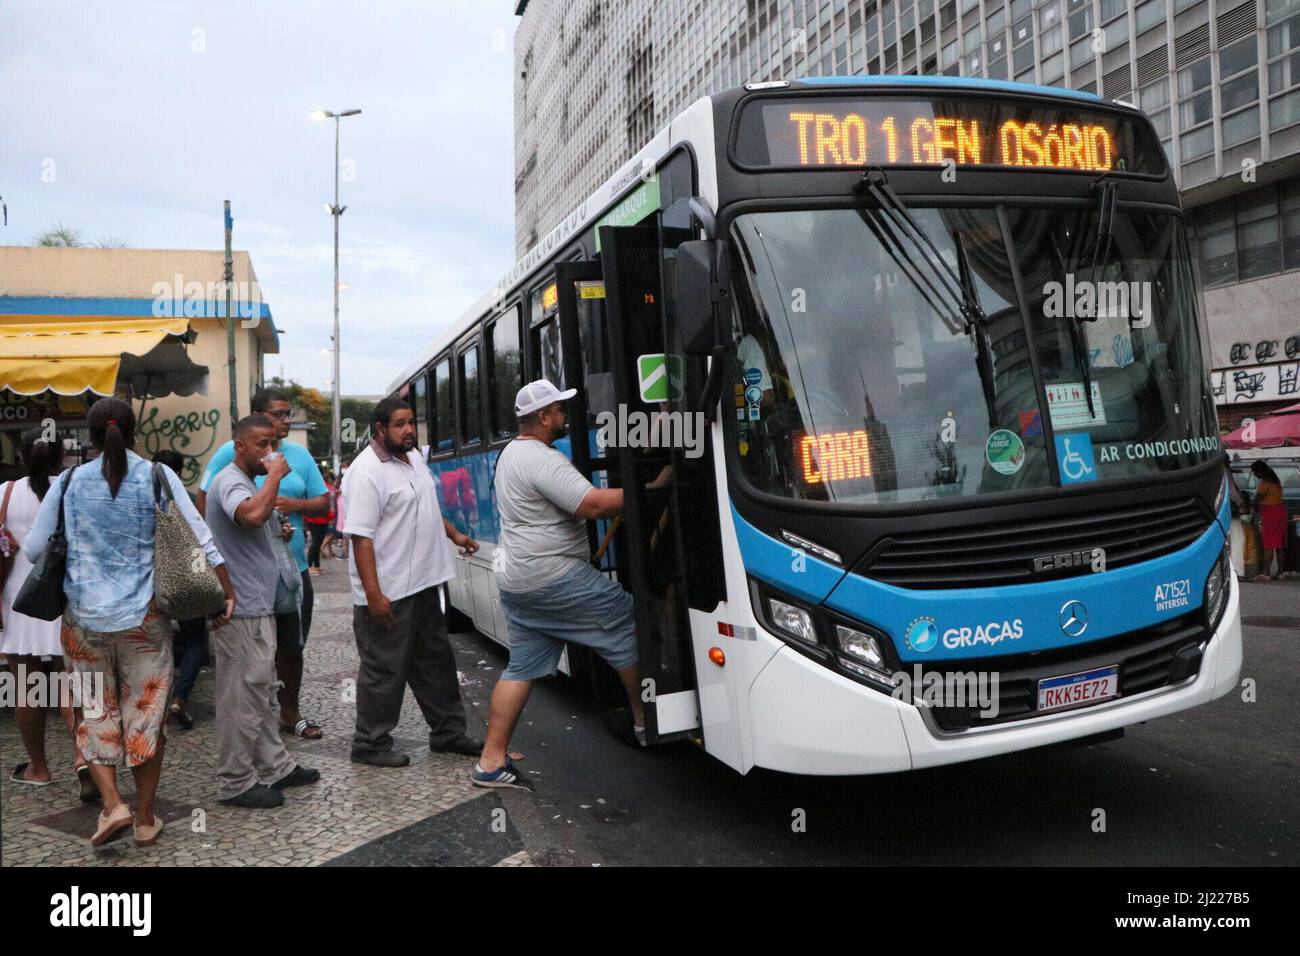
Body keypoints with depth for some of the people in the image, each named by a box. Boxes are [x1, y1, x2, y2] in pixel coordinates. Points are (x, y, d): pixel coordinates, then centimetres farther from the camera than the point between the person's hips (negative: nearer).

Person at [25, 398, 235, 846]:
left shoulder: (68, 482, -1)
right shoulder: (158, 477, -6)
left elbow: (34, 549, 3)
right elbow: (198, 537, -8)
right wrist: (227, 590, 0)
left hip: (85, 617, 1)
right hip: (144, 616, -1)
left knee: (96, 712, 17)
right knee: (145, 712, 9)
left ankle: (112, 805, 5)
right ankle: (145, 819, 19)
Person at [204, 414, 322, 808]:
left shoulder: (248, 481, 19)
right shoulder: (230, 481, -14)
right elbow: (251, 515, -37)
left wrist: (278, 531, 13)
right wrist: (275, 475, -24)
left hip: (257, 607, 11)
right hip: (241, 610, -11)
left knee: (262, 693, 17)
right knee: (242, 696, -4)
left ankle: (275, 766, 28)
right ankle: (235, 783, 6)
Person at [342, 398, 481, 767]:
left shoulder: (414, 457, 10)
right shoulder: (367, 472, -19)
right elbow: (361, 537, -24)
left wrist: (454, 534, 21)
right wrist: (373, 594, -26)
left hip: (423, 585, 9)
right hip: (389, 593, -9)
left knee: (436, 661, 18)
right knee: (385, 671, 3)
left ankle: (448, 733, 31)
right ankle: (370, 745, 19)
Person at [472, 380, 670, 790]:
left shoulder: (511, 453, 16)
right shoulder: (544, 461, -17)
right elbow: (593, 505, -25)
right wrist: (652, 488, -19)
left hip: (516, 580, 10)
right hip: (552, 577, -10)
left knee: (522, 668, 12)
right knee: (628, 625, 1)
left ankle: (492, 761, 13)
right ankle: (645, 722, 11)